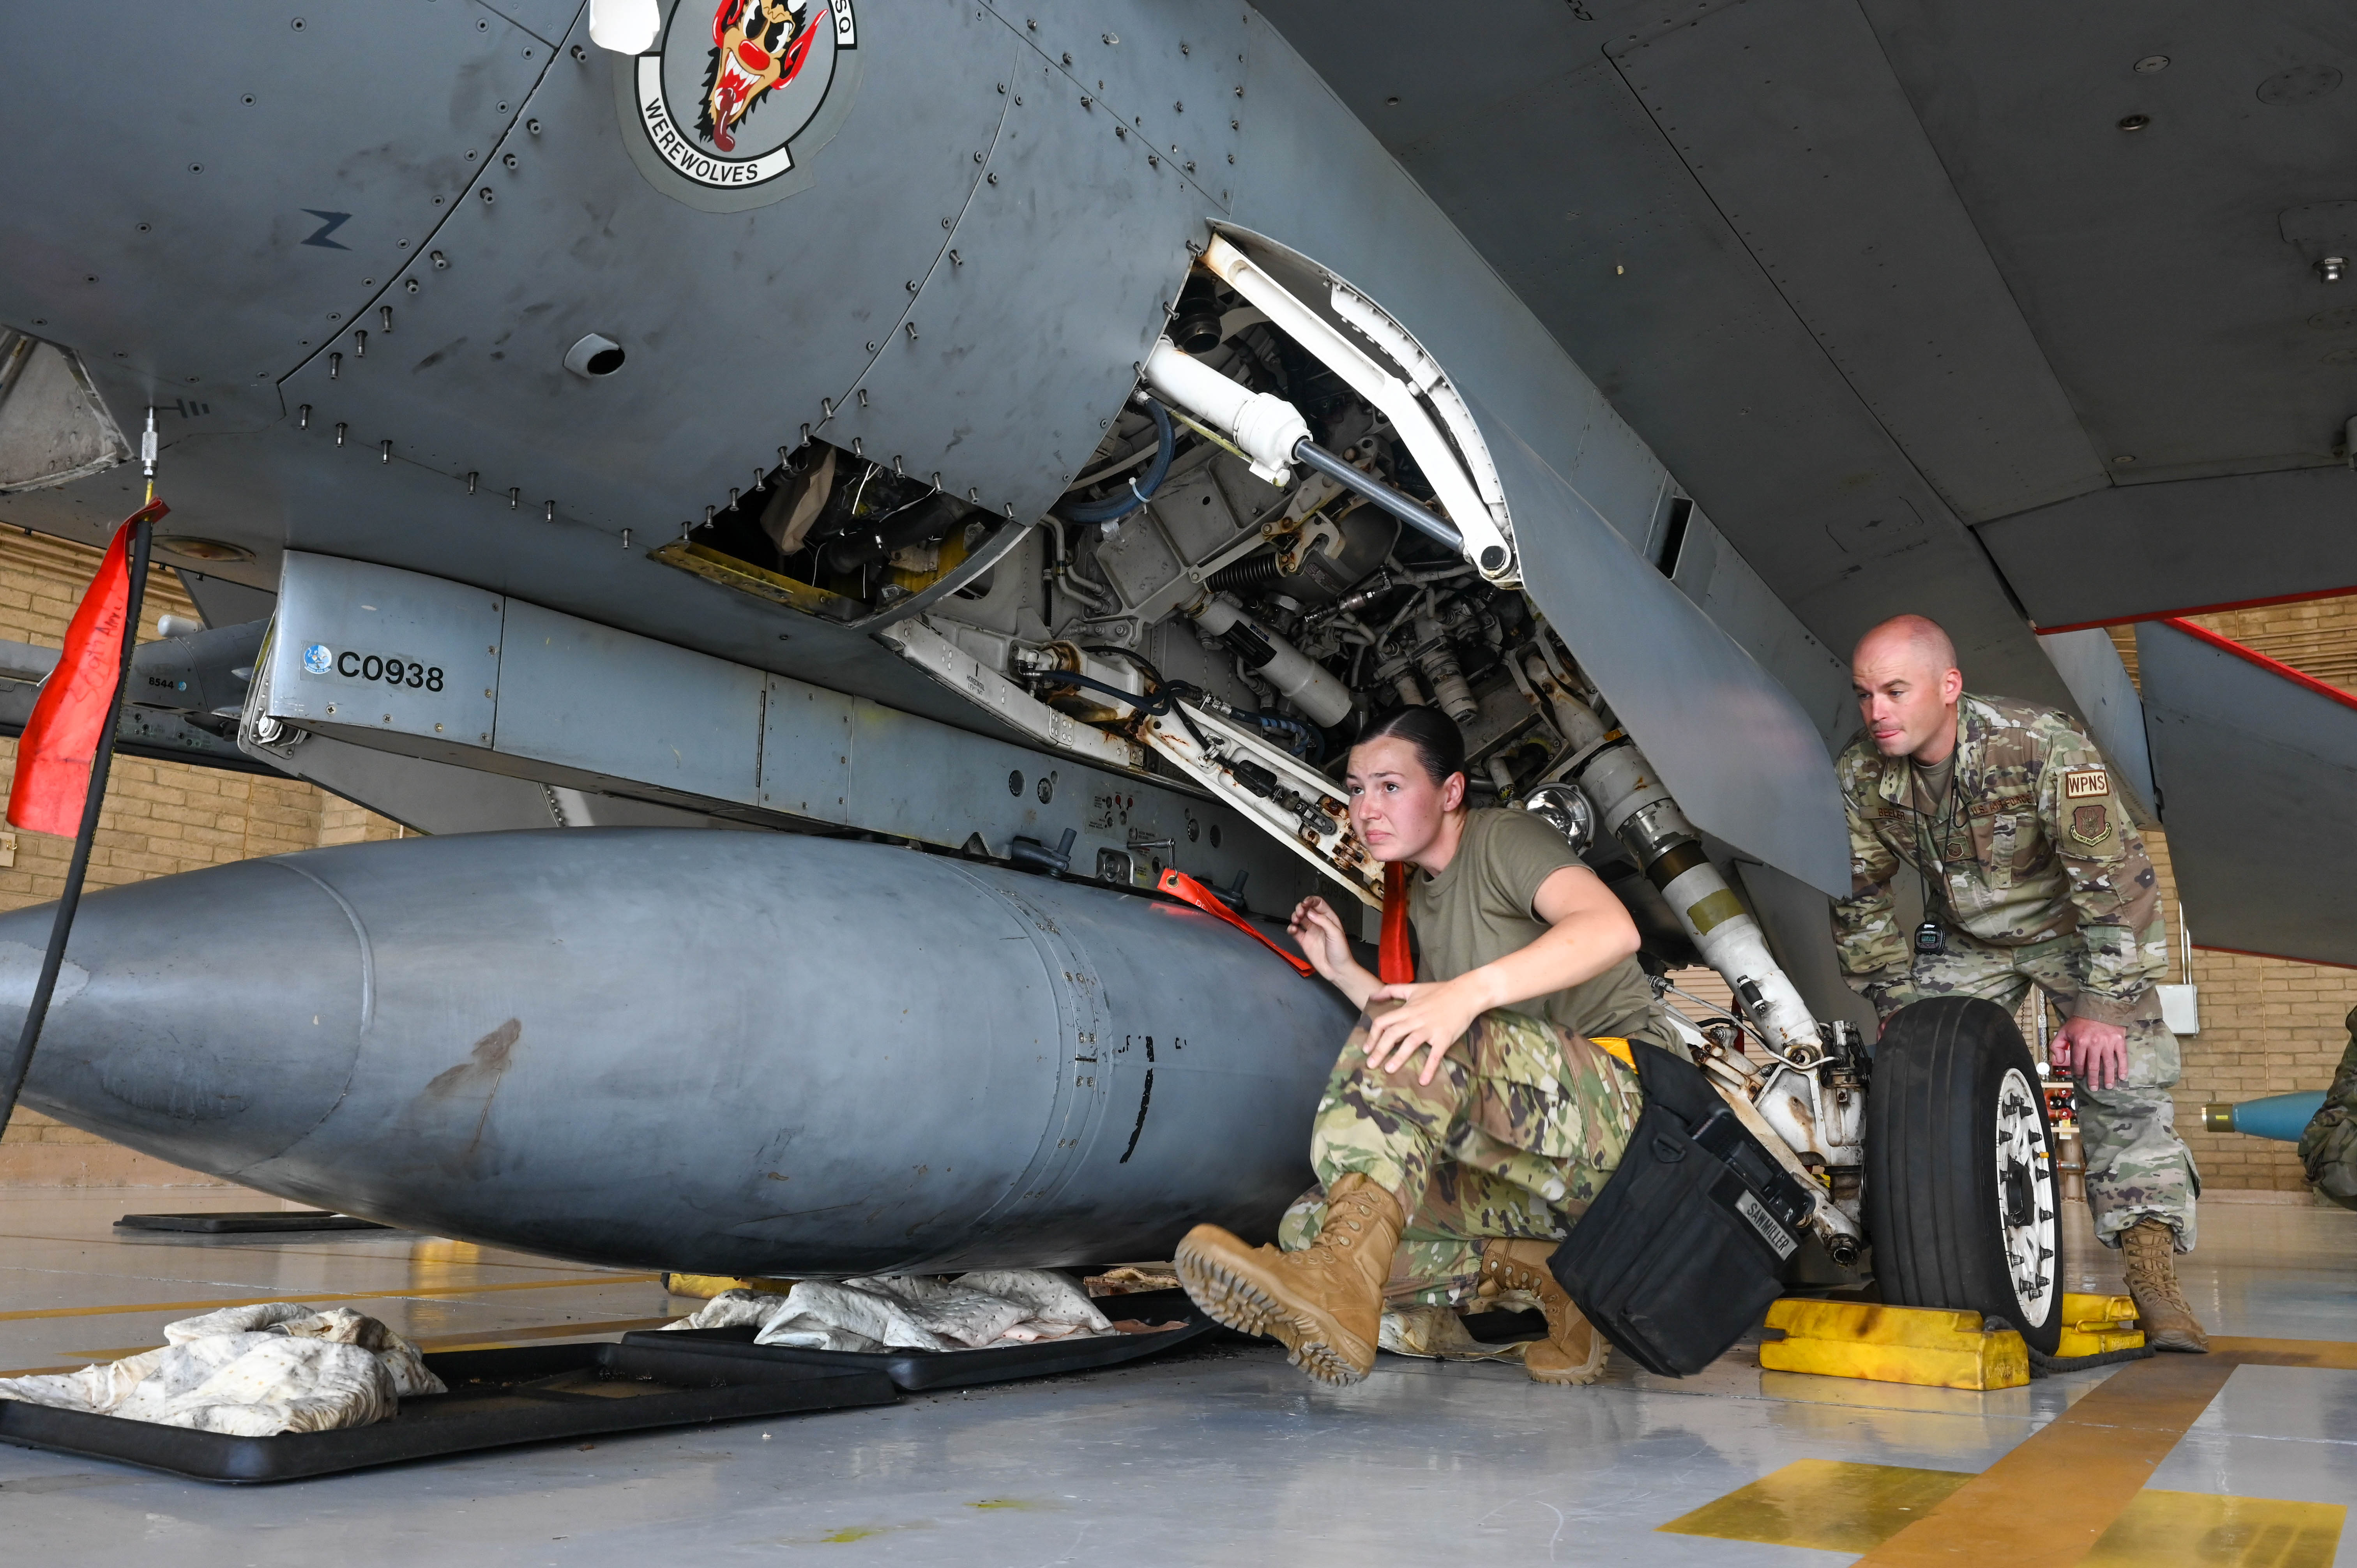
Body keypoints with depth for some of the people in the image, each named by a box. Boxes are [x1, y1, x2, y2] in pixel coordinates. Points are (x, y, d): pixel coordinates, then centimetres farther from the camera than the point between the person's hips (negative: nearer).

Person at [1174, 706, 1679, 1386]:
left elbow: (1612, 928, -26)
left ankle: (1338, 1285, -48)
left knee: (1400, 1031, -33)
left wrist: (1470, 991, -38)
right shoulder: (1423, 895, 19)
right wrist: (1344, 972, 15)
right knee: (1309, 1226, -9)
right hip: (1541, 1170, 8)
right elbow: (1417, 1056, 22)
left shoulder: (1504, 839, -4)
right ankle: (1548, 1272, -9)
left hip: (1625, 1097, -8)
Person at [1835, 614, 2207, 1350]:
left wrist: (2103, 1004, -32)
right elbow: (1859, 899, -4)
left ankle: (2152, 1276, -11)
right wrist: (1896, 1006, -6)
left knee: (2122, 1077, -17)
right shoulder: (1858, 777, -18)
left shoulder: (2044, 747, -32)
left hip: (2071, 928, -3)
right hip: (1961, 943, 4)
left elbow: (2117, 878, -30)